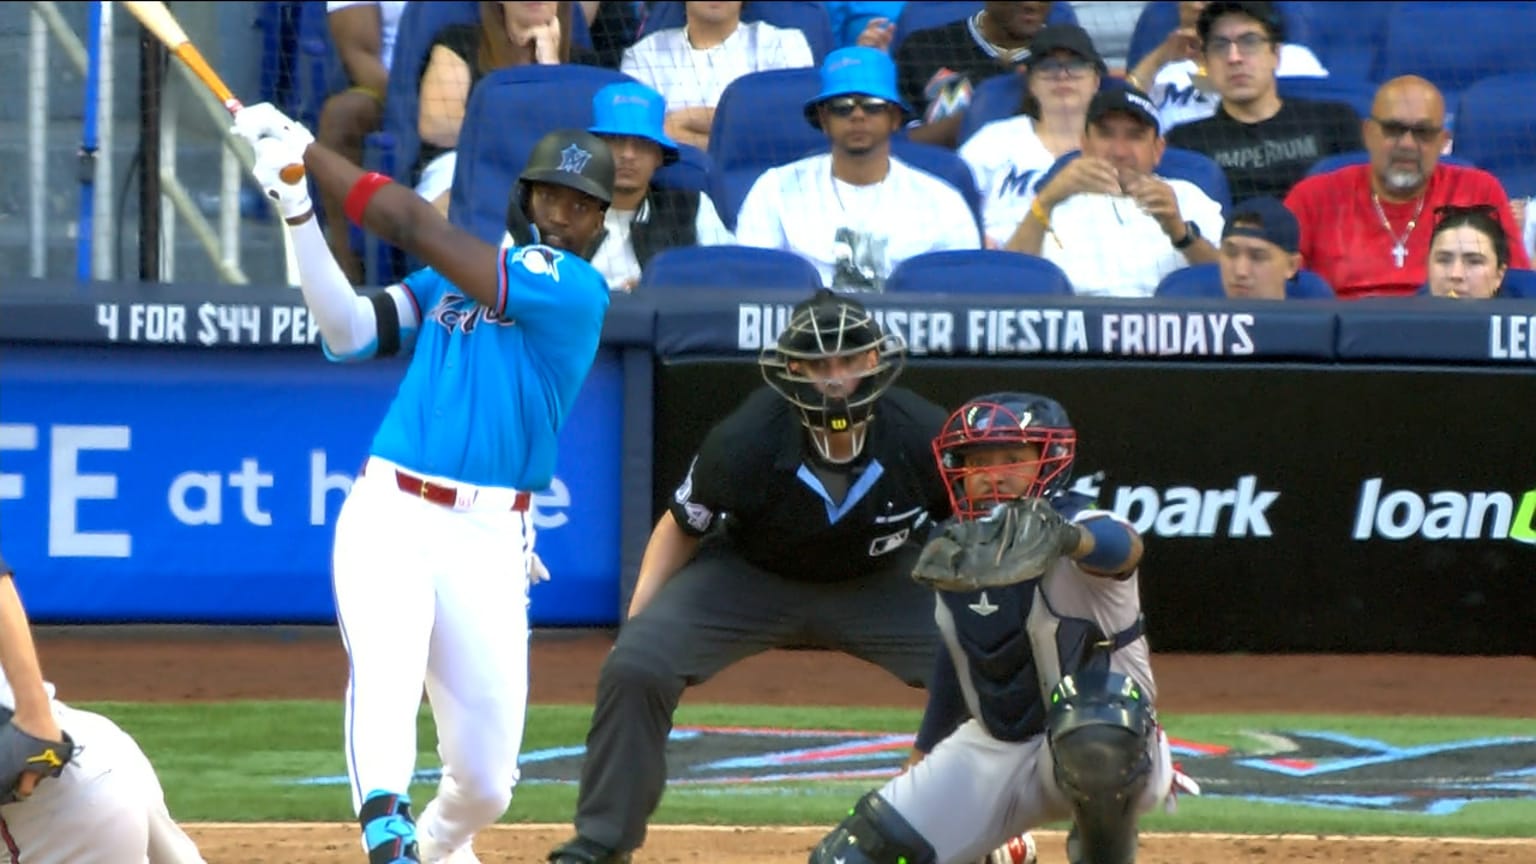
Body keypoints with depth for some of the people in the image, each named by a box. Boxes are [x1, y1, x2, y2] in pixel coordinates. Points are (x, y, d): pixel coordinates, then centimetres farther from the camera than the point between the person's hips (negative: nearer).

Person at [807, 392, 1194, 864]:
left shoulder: (1081, 526, -20)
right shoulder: (951, 549, 1)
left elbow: (1122, 548, -46)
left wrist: (1070, 539, -69)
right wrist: (925, 755, 20)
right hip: (991, 751, 6)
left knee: (1097, 734, -43)